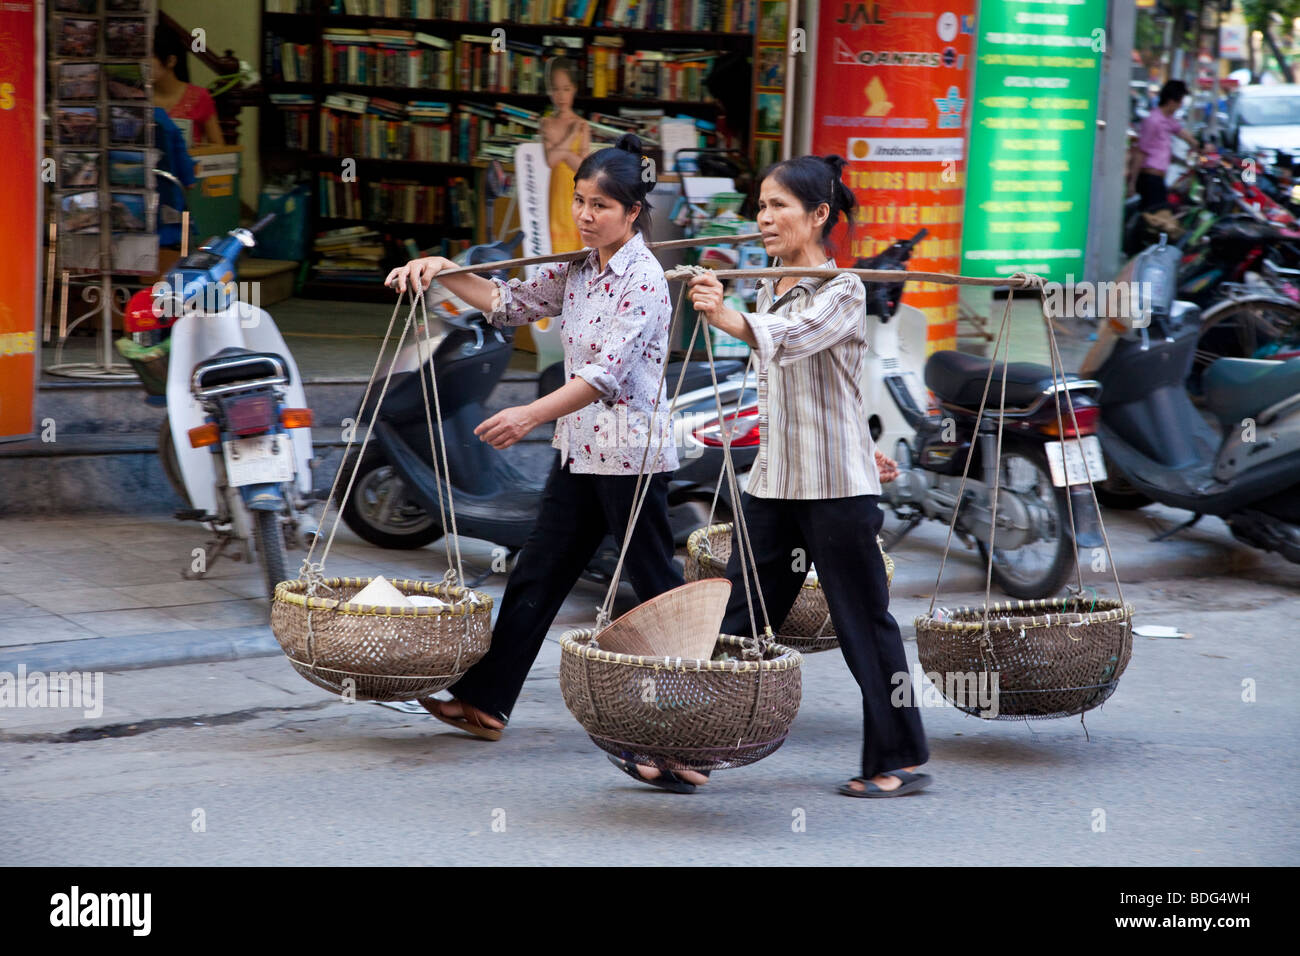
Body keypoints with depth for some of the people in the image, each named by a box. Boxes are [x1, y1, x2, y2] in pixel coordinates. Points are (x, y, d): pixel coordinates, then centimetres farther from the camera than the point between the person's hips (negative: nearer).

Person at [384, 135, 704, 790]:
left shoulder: (642, 279, -16)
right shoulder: (579, 272, 11)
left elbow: (607, 374, -26)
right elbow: (509, 303, 20)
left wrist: (531, 416, -36)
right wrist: (444, 272, 4)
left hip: (631, 452, -8)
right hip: (580, 451, 8)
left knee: (656, 588, -1)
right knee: (535, 577, 10)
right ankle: (484, 703, 16)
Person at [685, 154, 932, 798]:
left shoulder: (843, 290, -11)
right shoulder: (769, 289, 13)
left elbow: (794, 338, -33)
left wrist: (731, 320, -50)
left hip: (835, 486, -7)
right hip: (772, 479, 7)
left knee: (864, 623, 1)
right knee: (737, 621, 5)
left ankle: (902, 762, 11)